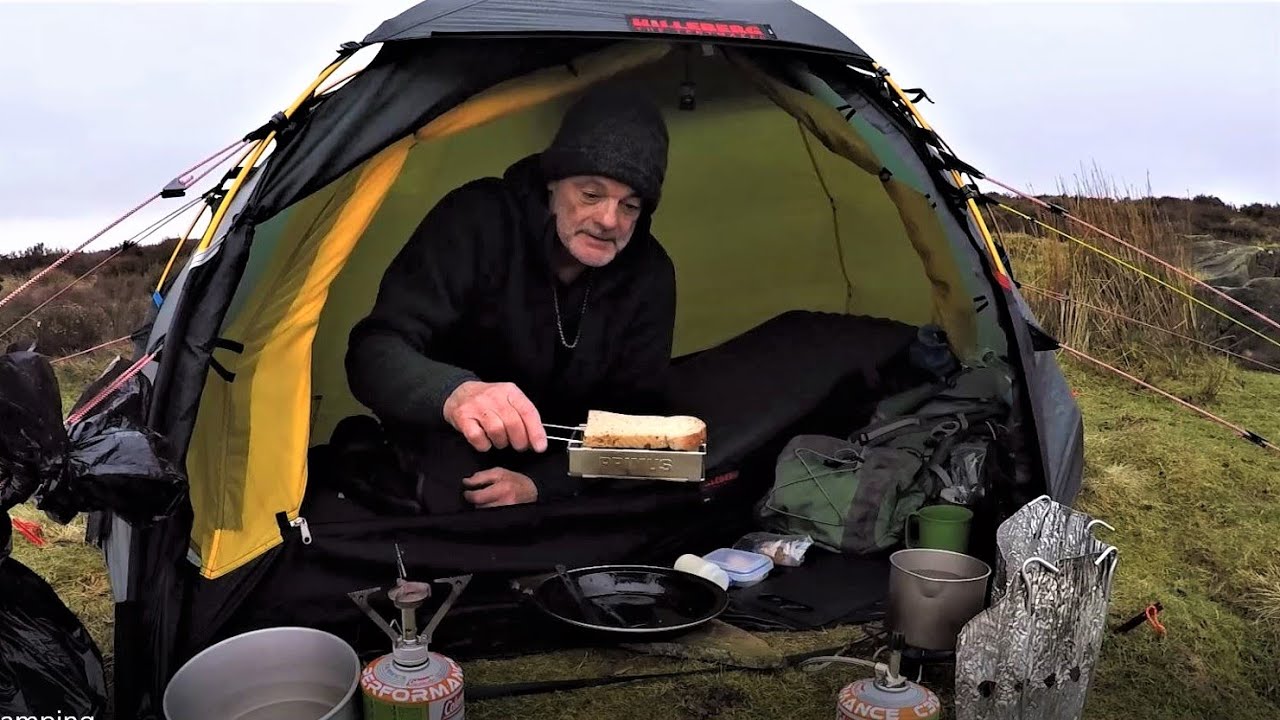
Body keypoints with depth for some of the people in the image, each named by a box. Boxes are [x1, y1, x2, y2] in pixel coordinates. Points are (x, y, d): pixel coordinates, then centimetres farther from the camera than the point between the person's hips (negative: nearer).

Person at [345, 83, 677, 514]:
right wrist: (456, 394, -50)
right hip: (444, 465, -4)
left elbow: (634, 410, -5)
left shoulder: (649, 274, -10)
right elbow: (375, 351, -28)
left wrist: (542, 486, -21)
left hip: (555, 469, 5)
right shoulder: (478, 220, -20)